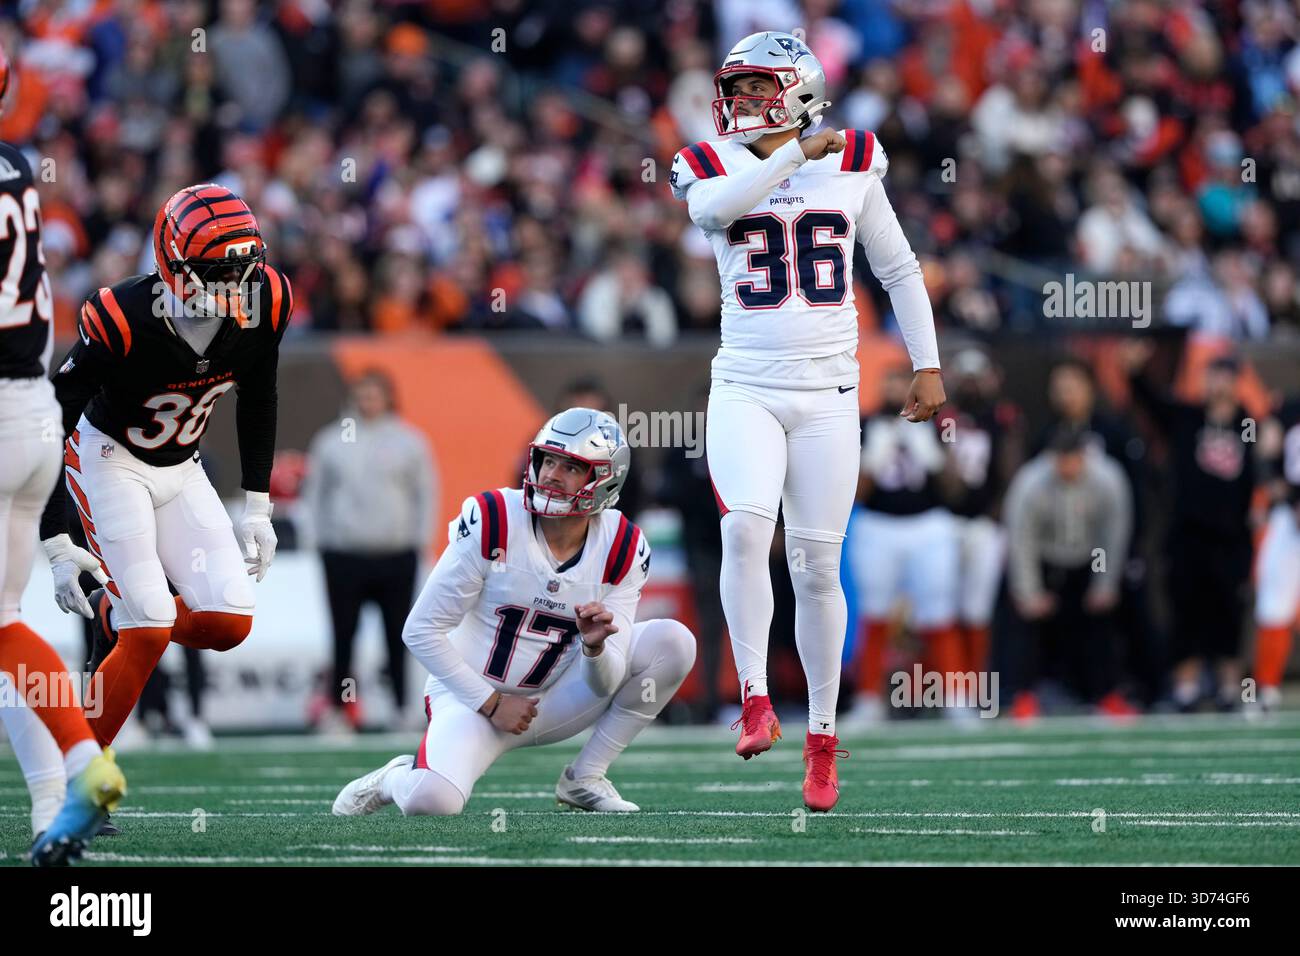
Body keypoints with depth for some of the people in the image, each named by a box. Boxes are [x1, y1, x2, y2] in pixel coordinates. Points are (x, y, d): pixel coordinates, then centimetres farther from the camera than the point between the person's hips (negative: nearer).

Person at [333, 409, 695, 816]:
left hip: (554, 699, 4)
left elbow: (605, 685, -8)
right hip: (473, 695, -4)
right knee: (432, 800, -33)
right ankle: (398, 779, 7)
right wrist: (492, 703, -13)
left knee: (674, 642, -15)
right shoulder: (491, 522, -18)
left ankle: (585, 778, -4)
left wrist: (595, 647, -32)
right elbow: (421, 631, -14)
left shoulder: (622, 550, -8)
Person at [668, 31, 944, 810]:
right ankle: (757, 701, -14)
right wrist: (797, 152, -22)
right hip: (745, 389, 0)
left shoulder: (851, 166, 6)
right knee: (745, 528, -24)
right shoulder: (714, 167, 3)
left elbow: (899, 270, 13)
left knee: (817, 565, 2)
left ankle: (822, 736, 13)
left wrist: (928, 365, 9)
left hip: (828, 394, 1)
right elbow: (710, 205, -22)